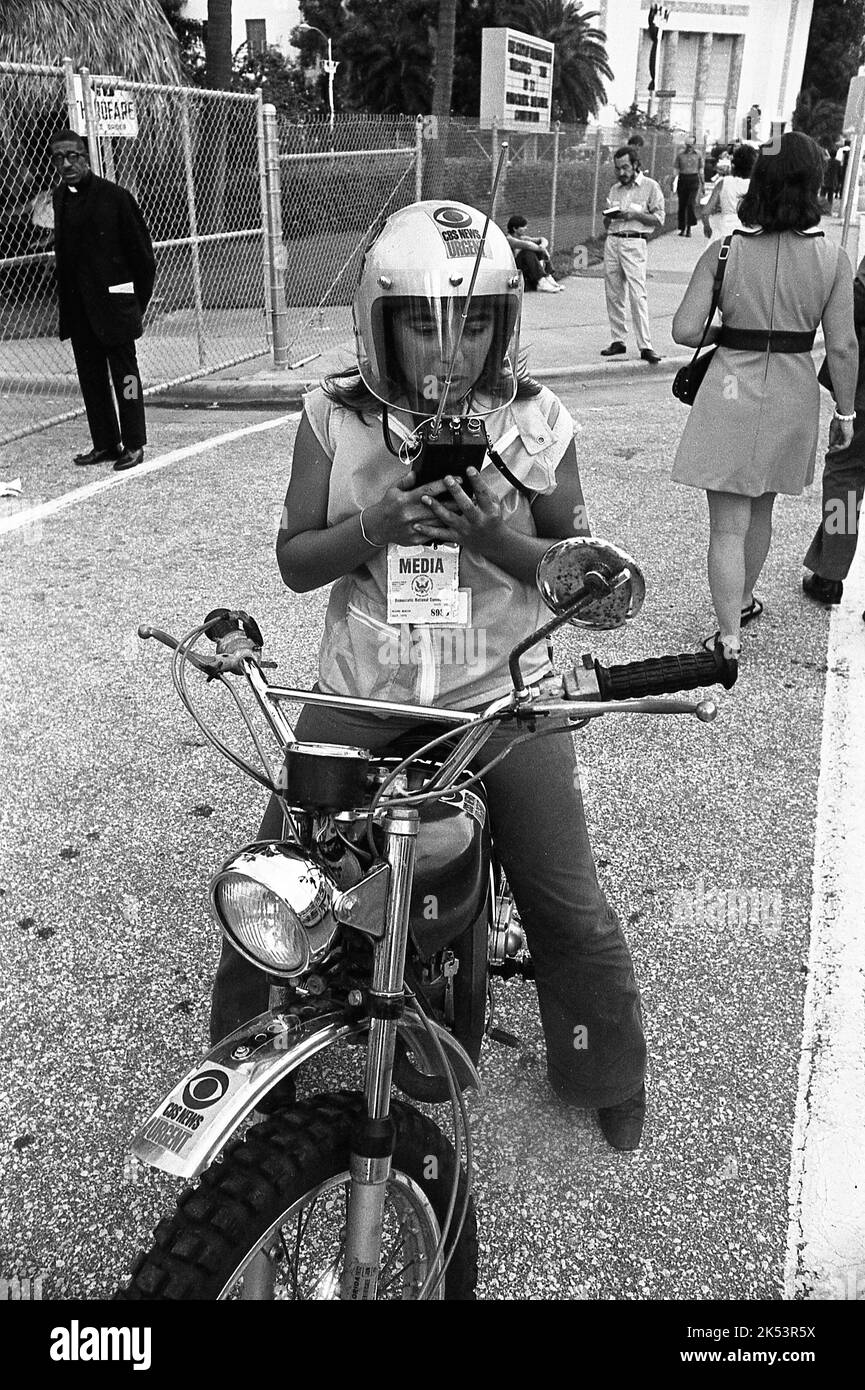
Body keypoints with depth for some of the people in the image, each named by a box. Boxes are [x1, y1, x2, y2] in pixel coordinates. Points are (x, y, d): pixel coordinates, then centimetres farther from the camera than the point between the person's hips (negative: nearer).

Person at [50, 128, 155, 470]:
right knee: (90, 375, 9)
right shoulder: (59, 197, 10)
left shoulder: (114, 196, -8)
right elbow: (63, 249, 16)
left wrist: (137, 301, -3)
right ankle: (105, 443, 18)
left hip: (113, 301, -6)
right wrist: (66, 297, 9)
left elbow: (141, 250, -5)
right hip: (78, 305, 6)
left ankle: (133, 444, 6)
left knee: (124, 371, -1)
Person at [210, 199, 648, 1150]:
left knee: (570, 911, 4)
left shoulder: (535, 421, -4)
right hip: (359, 695, 1)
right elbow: (294, 561, -2)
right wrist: (379, 524, -21)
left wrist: (493, 538, -21)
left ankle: (606, 1072, 34)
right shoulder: (334, 417, -3)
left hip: (503, 696, 0)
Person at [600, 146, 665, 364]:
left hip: (634, 242, -6)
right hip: (612, 241, 6)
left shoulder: (650, 186, 4)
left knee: (638, 294, -14)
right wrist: (608, 216, 1)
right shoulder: (615, 189, 19)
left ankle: (645, 346, -16)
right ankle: (618, 340, 12)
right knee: (613, 294, 3)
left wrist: (634, 214, -11)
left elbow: (659, 219, 0)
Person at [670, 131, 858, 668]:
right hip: (792, 399, 3)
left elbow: (686, 330, -12)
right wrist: (845, 411, 6)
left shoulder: (725, 250, -9)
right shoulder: (832, 258, -6)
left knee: (728, 524, 2)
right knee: (760, 511, 22)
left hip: (732, 391, -2)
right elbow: (843, 347, -6)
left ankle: (730, 637, 1)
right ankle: (745, 600, 42)